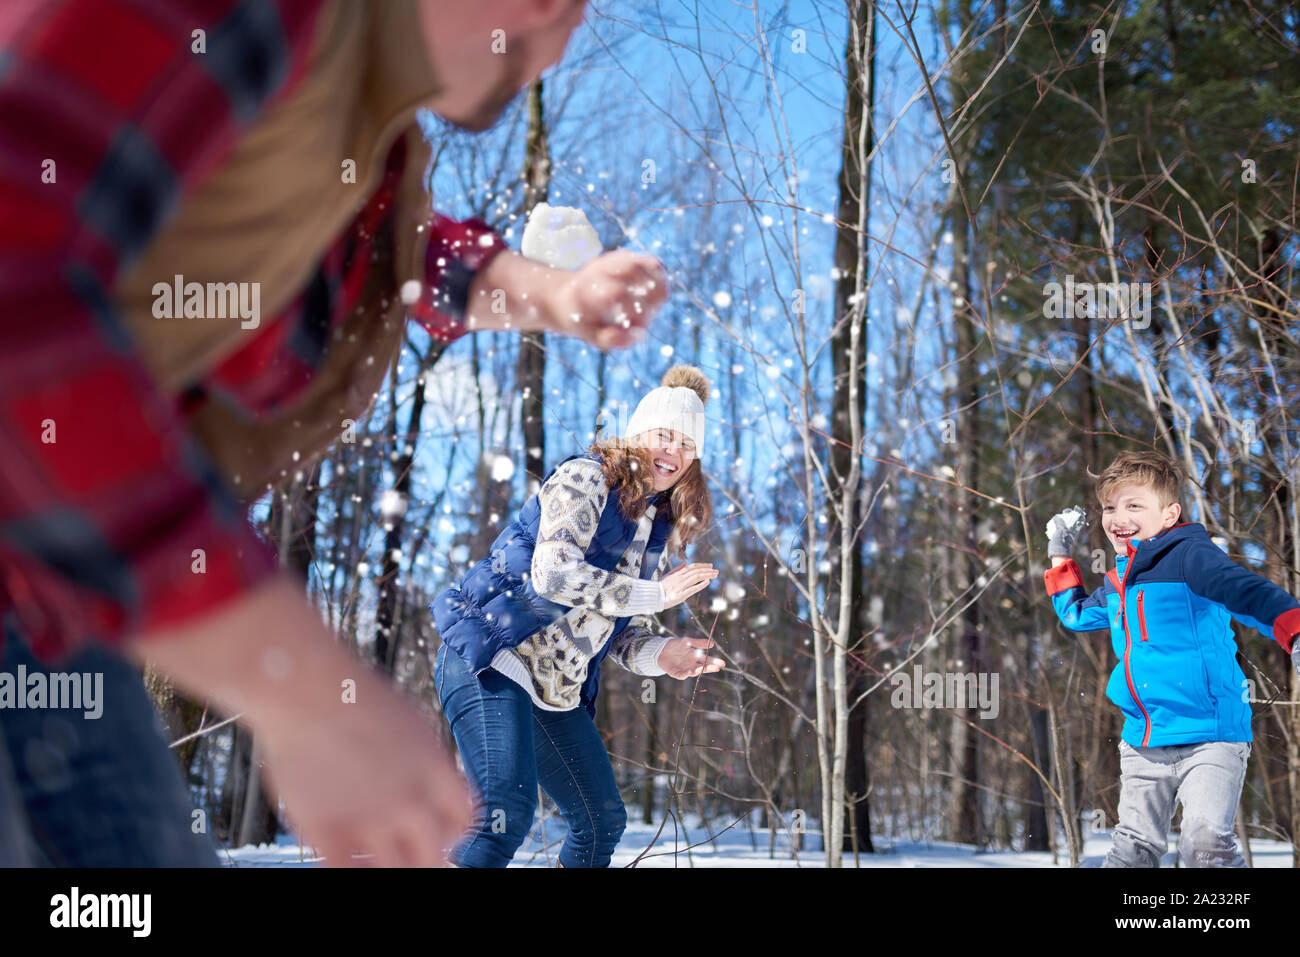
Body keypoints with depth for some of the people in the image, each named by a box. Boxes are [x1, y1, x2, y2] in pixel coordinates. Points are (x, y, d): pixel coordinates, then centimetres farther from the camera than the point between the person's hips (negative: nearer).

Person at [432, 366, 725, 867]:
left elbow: (623, 630, 18)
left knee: (602, 820, 11)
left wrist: (659, 655, -5)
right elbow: (553, 572, -21)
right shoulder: (585, 478, -7)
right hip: (491, 664, -9)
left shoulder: (656, 525, 17)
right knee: (507, 811, -25)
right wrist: (656, 594, -16)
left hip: (556, 692, 9)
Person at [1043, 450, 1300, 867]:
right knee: (1133, 848, 13)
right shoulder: (1118, 584, 16)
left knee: (1205, 842, -21)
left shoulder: (1189, 555, -9)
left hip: (1209, 736, -7)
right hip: (1142, 744, 7)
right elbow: (1076, 614, 38)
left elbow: (1246, 591, -27)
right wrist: (1060, 555, 31)